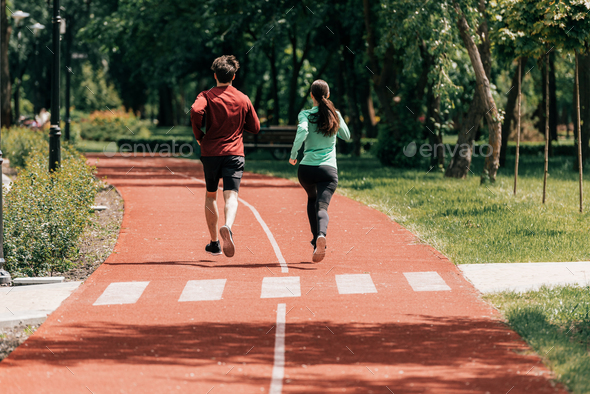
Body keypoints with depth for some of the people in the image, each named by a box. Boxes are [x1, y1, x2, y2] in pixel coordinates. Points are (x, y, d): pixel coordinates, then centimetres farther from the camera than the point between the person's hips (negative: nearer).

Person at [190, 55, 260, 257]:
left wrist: (199, 136, -6)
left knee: (210, 196, 18)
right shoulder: (243, 99, 7)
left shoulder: (207, 96, 1)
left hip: (210, 152, 0)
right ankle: (227, 227, -44)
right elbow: (255, 128, 12)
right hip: (234, 153, 0)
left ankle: (214, 243, 22)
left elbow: (196, 111, -21)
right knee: (231, 196, -13)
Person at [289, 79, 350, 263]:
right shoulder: (335, 115, 9)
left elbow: (302, 131, -20)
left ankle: (316, 241, 24)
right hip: (329, 169, 0)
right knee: (322, 206, -11)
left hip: (306, 168, 0)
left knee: (312, 199, 29)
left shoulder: (306, 114, 1)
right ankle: (321, 236, -44)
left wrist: (293, 155, -8)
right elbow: (346, 136, 24)